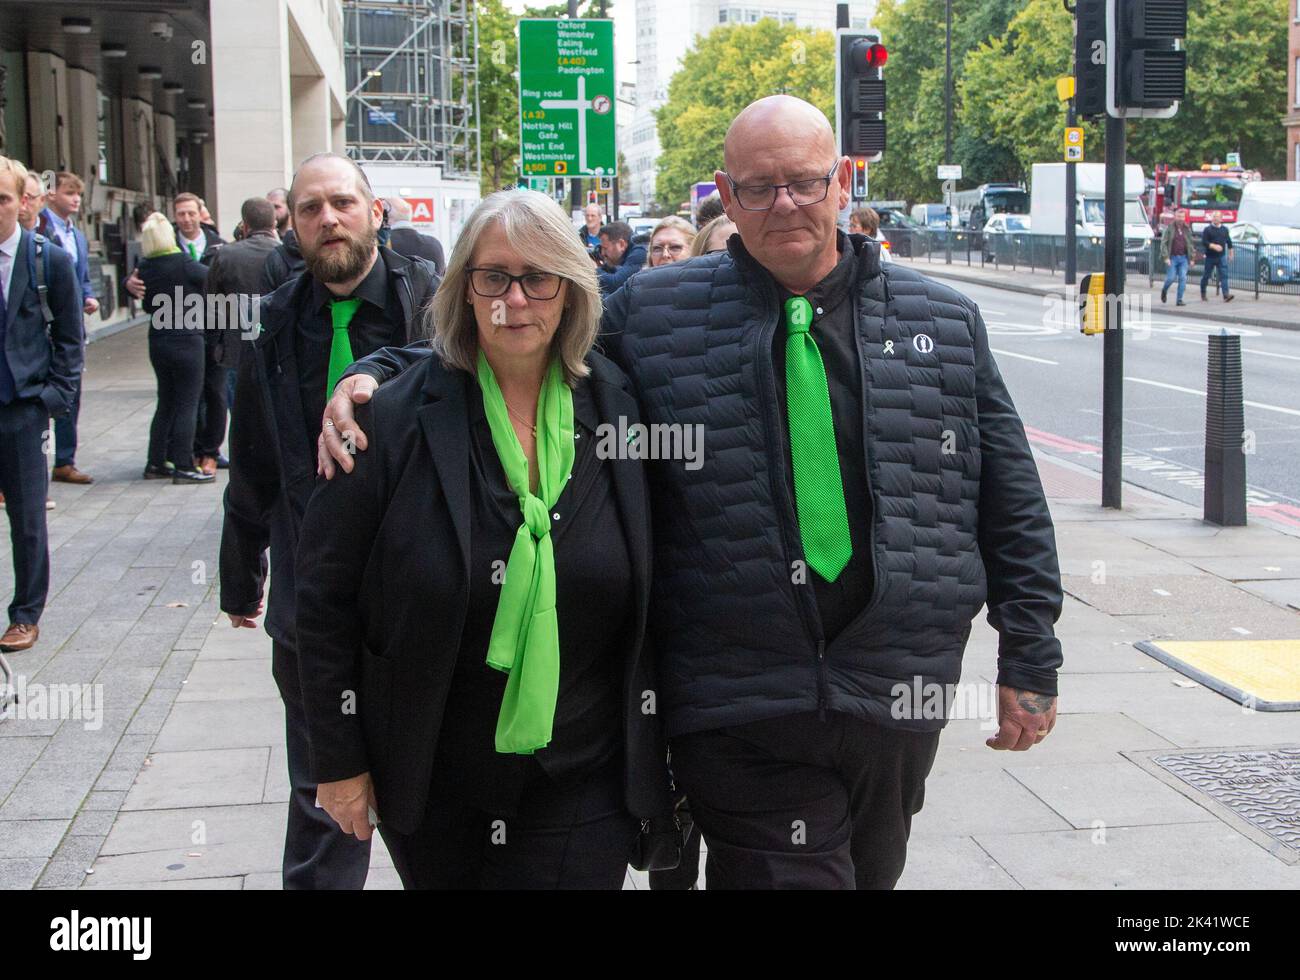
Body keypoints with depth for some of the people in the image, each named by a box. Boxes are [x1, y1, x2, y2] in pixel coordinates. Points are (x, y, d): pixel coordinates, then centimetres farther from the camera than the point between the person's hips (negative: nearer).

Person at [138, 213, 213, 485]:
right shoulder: (184, 264, -17)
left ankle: (156, 463, 19)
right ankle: (183, 467, -1)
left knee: (166, 403, 16)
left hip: (158, 343, 6)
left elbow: (147, 305, 11)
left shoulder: (145, 269, 1)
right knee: (187, 404, -1)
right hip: (187, 342, -6)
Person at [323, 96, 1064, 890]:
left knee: (872, 873, 20)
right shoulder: (653, 316, 2)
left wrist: (1031, 662, 8)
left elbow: (1013, 505, 9)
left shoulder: (947, 322, 6)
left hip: (901, 704, 3)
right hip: (746, 720, -3)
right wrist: (377, 376, -5)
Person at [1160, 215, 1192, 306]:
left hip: (1183, 258, 3)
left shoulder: (1187, 229, 8)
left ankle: (1179, 299, 1)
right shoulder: (1169, 228, -4)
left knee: (1183, 278, -4)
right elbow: (1163, 243, -7)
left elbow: (1190, 244, 15)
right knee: (1171, 277, -4)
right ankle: (1164, 290, 27)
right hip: (1172, 258, -3)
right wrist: (1166, 257, -15)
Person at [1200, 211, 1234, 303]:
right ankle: (1203, 294, 25)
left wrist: (1230, 252, 24)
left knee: (1224, 275, -11)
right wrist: (1214, 246, -24)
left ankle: (1226, 295, -20)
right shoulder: (1207, 229, -3)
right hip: (1210, 257, -2)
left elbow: (1229, 241, 22)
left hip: (1221, 257, 2)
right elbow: (1204, 242, -12)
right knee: (1206, 276, 8)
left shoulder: (1224, 230, 11)